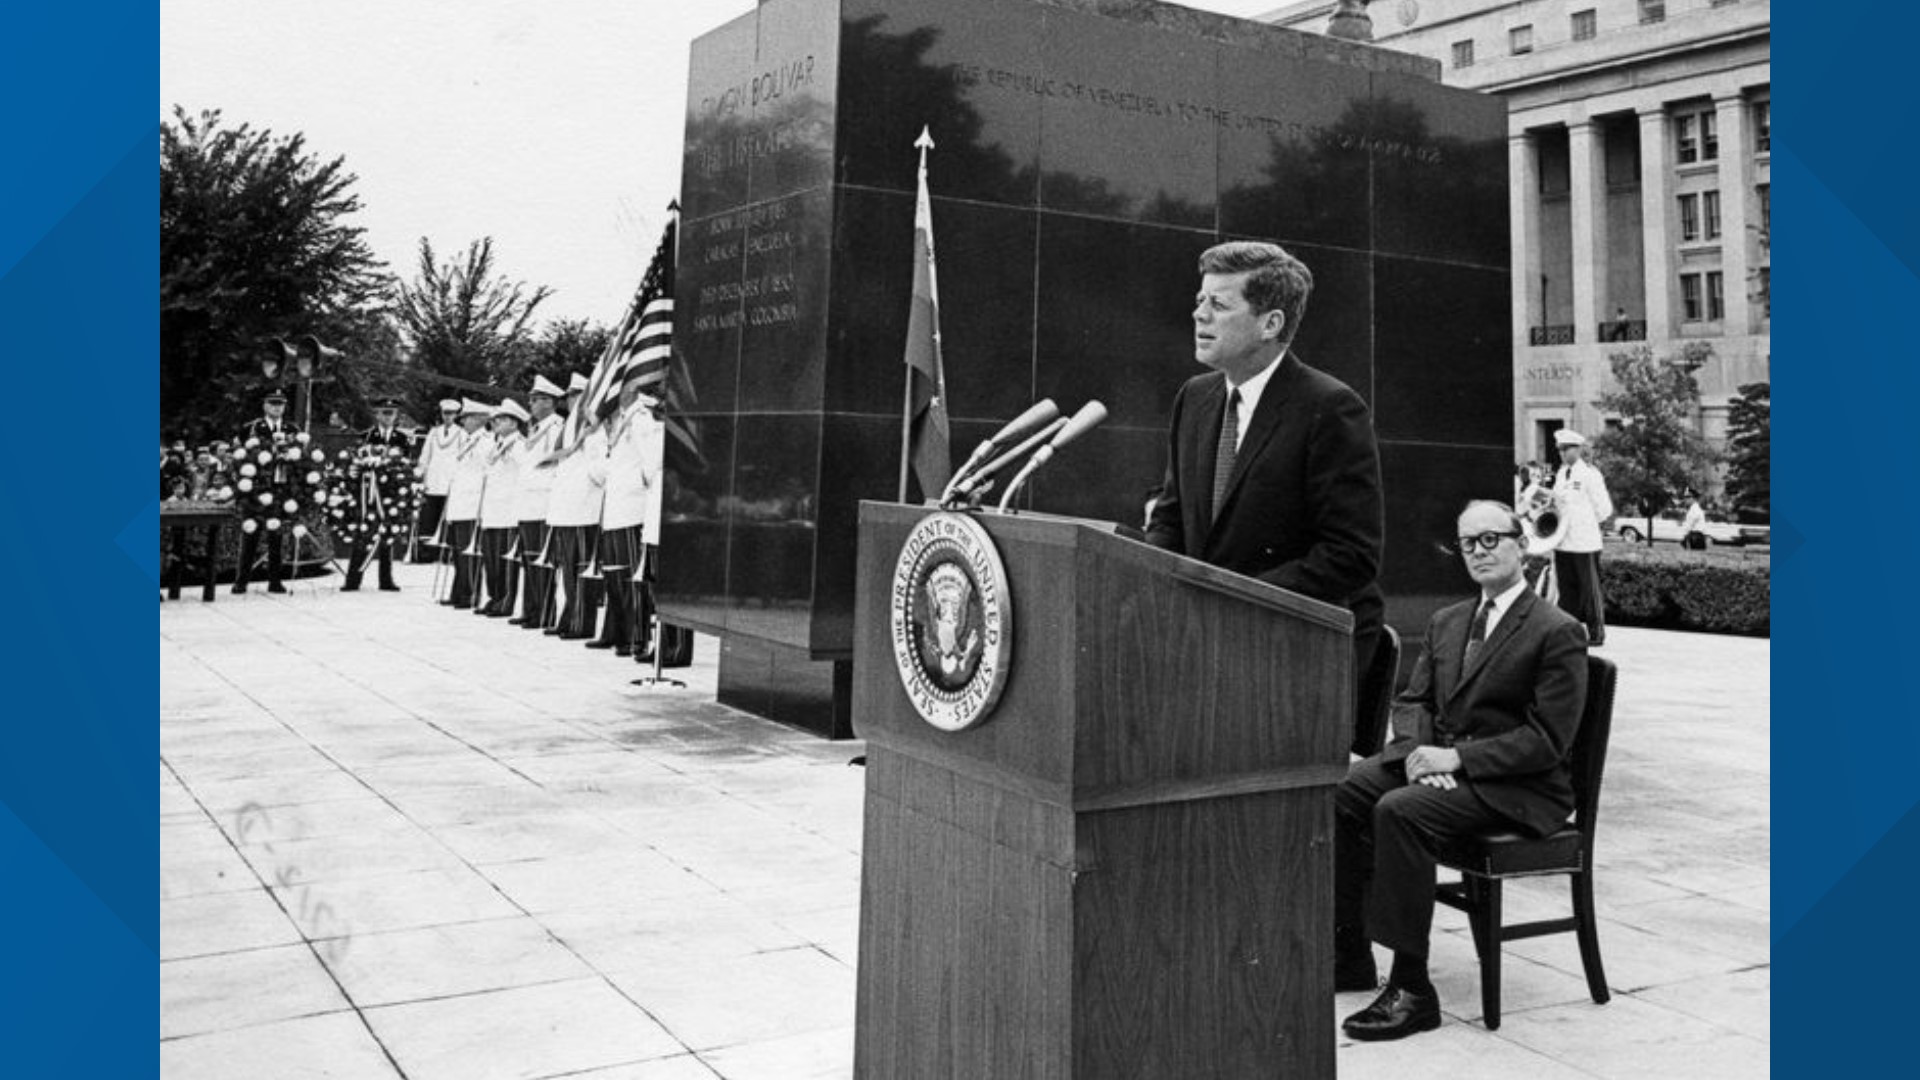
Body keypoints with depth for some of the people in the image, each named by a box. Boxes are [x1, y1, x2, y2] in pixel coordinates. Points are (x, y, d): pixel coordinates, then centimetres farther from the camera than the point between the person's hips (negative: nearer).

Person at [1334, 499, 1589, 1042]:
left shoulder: (1559, 633, -7)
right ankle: (1350, 954, -7)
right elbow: (1412, 700, 15)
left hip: (1517, 786, -7)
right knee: (1341, 792, -16)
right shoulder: (1446, 622, 16)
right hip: (1437, 760, 7)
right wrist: (1417, 749, -8)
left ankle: (1412, 988, -24)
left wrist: (1456, 758, -20)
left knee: (1399, 811, -31)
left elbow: (1547, 741, -14)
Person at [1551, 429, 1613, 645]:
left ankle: (1596, 633, 9)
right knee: (1566, 589, 9)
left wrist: (1584, 523, -4)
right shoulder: (1561, 474, 13)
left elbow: (1604, 509, -6)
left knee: (1589, 589, 1)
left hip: (1584, 542, -6)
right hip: (1562, 542, 6)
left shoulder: (1590, 474, -8)